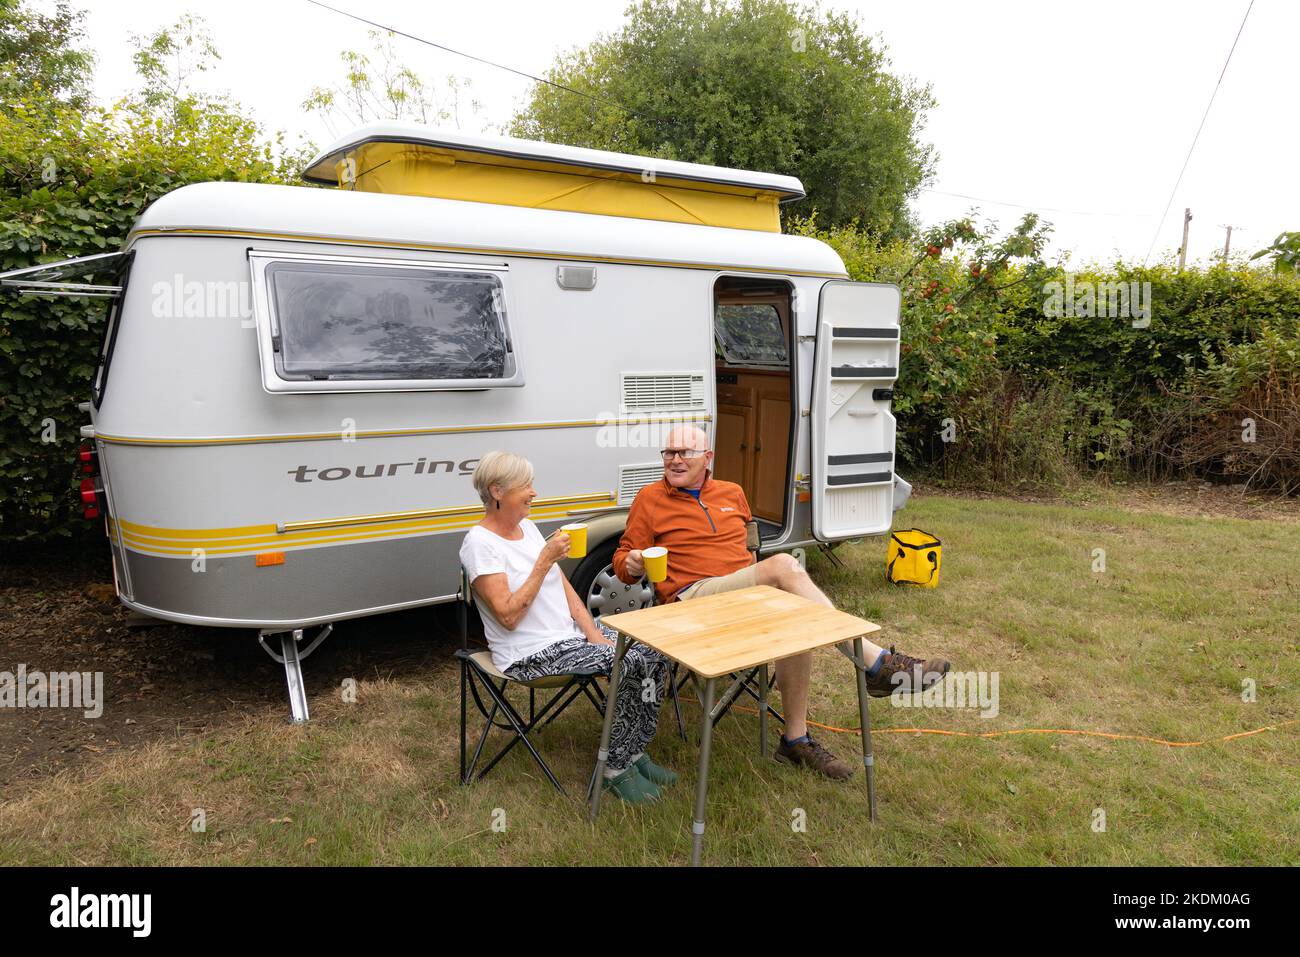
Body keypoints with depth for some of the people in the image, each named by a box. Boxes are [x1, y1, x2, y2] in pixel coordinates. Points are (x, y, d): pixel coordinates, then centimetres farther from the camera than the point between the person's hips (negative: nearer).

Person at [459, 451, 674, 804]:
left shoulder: (528, 527, 11)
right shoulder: (479, 544, -14)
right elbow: (508, 616, -22)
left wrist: (593, 632, 0)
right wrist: (545, 560, -22)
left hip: (571, 634, 8)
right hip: (532, 654, -8)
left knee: (652, 655, -10)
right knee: (630, 665, -23)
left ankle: (635, 753, 5)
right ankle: (616, 769, -7)